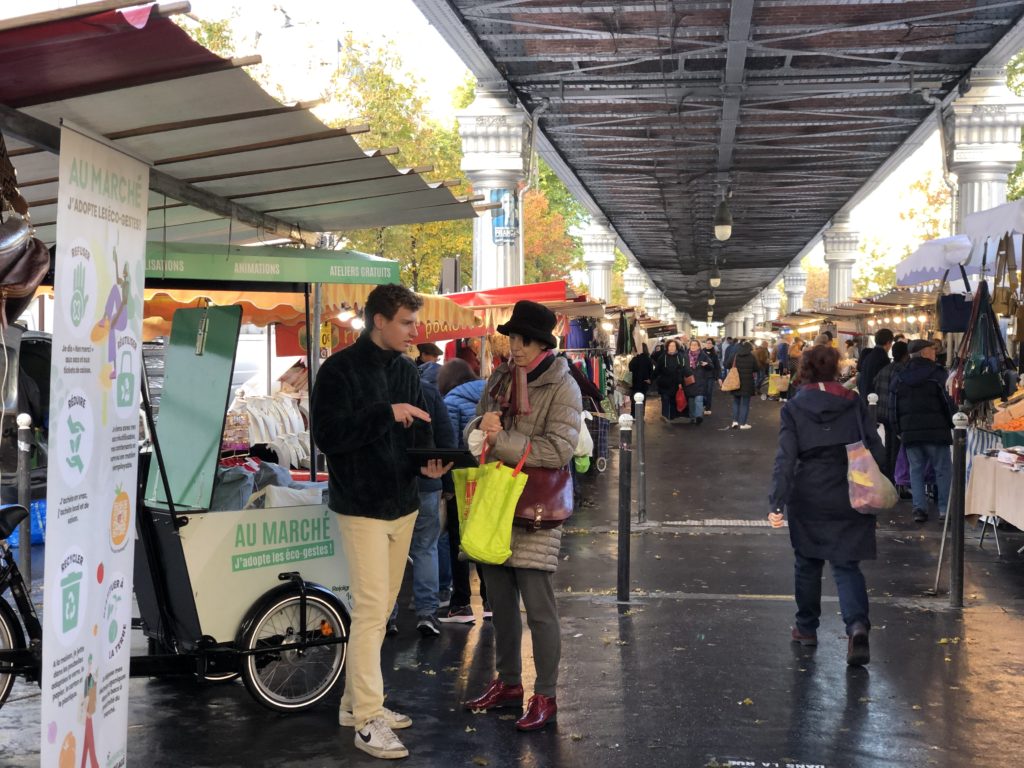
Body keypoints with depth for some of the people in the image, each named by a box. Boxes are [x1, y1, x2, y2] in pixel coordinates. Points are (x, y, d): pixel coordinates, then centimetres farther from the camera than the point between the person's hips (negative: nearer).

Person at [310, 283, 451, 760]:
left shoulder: (406, 371, 11)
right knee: (370, 611, -8)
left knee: (380, 611, 12)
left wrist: (427, 463, -6)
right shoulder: (340, 370, -9)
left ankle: (354, 702, 24)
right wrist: (386, 414, -22)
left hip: (402, 506, 7)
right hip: (361, 508, -7)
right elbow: (328, 434, -19)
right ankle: (368, 720, -1)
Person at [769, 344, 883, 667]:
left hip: (809, 498, -1)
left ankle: (806, 628, 27)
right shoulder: (854, 403, 1)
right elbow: (875, 447, 0)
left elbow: (786, 458, -11)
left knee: (807, 562, 16)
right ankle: (857, 625, -18)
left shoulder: (794, 408, -4)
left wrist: (777, 502, -13)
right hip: (850, 495, 1)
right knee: (847, 565, 5)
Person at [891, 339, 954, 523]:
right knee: (943, 470, 4)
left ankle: (919, 508, 3)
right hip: (936, 430, -4)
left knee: (916, 470, 9)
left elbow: (893, 408, 10)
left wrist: (899, 430, 17)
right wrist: (953, 424, 4)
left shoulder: (899, 379, 8)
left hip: (909, 432, 4)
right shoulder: (937, 375, -7)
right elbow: (948, 403, -8)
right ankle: (945, 508, 3)